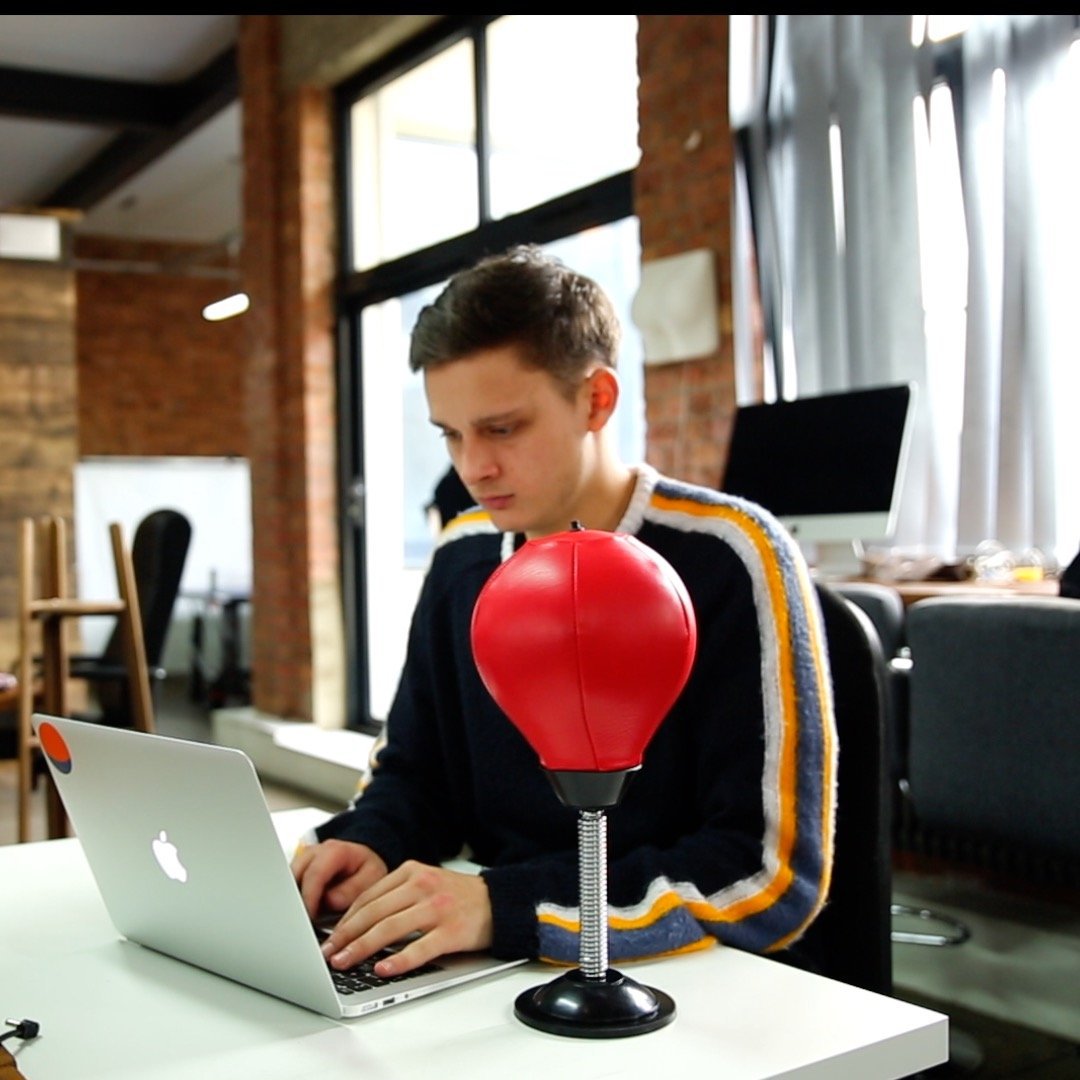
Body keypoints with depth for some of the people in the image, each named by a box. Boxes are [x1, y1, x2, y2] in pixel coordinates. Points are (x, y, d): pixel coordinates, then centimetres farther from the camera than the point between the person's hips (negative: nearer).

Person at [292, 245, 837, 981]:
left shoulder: (727, 561, -15)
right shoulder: (462, 559, 5)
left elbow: (772, 873, -18)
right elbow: (413, 770, 17)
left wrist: (508, 906, -27)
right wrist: (370, 845, -6)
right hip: (508, 975, 6)